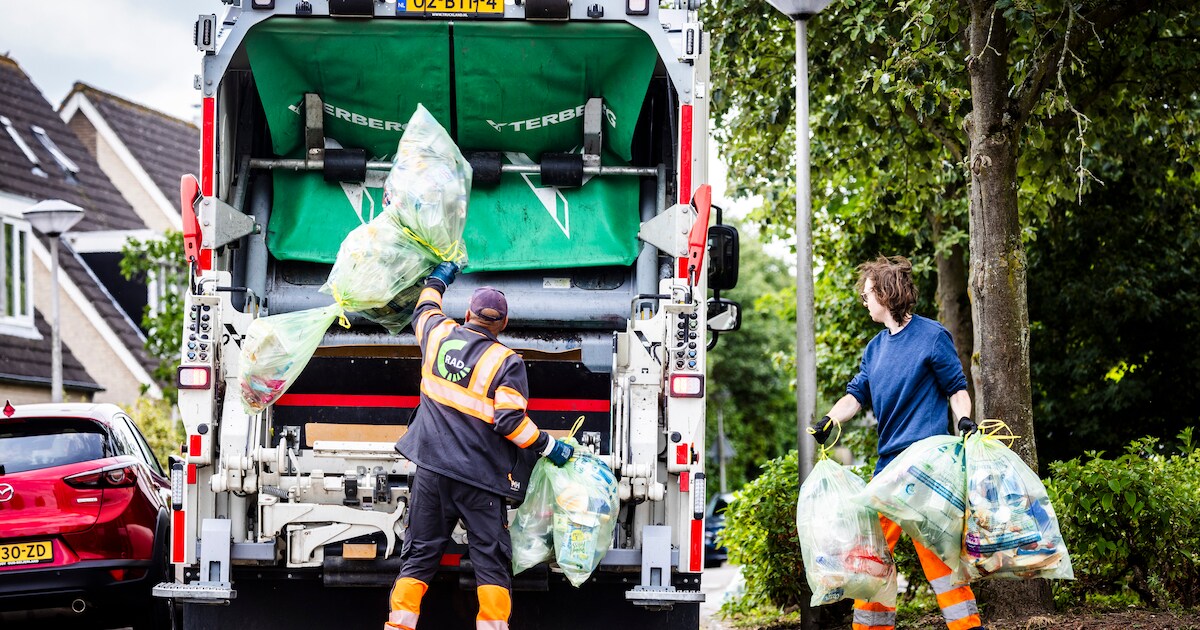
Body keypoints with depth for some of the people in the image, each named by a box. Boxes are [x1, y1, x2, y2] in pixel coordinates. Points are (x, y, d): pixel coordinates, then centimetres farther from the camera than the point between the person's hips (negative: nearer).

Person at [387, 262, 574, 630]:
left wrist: (437, 280, 46)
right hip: (479, 476, -4)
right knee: (491, 560, 1)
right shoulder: (506, 362, -9)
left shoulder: (439, 334, 4)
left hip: (431, 469, 4)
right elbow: (510, 421, -16)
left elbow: (424, 311, 29)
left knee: (420, 555, 9)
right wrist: (548, 446, -4)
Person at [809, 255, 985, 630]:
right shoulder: (874, 349, 18)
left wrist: (965, 420, -17)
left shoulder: (932, 336, -1)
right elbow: (857, 393, 12)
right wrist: (831, 420, -6)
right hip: (888, 461, 7)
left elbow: (956, 387, 1)